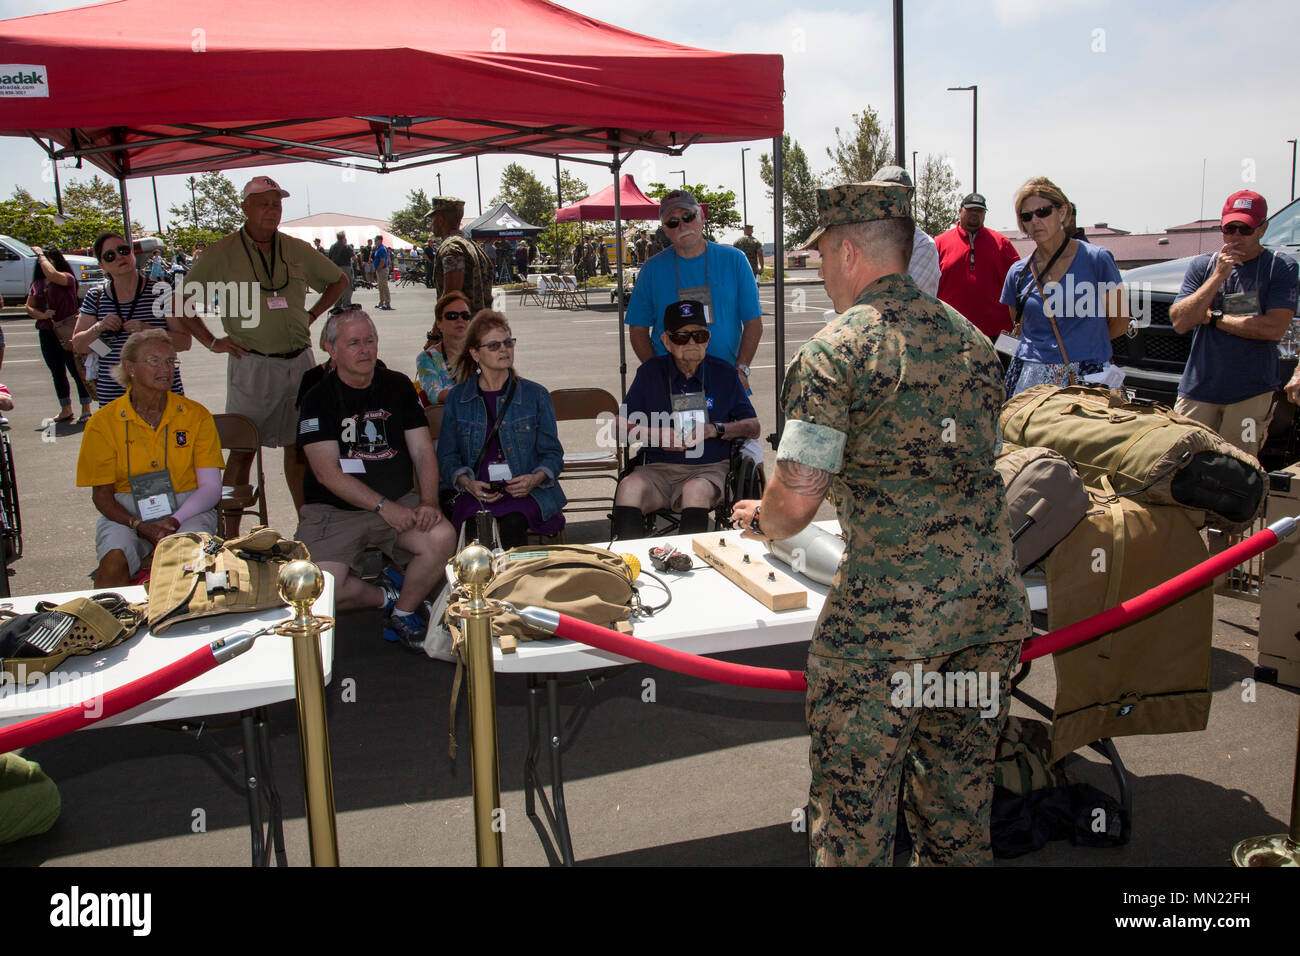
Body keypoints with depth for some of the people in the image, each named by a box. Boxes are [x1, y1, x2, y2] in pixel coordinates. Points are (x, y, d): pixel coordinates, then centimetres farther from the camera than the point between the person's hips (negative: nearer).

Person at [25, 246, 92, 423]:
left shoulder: (67, 278, -6)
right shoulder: (37, 284, 12)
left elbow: (53, 275, -28)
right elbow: (29, 307, 14)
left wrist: (41, 255, -14)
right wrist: (42, 315, -7)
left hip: (67, 330, -7)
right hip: (46, 332, 7)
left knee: (76, 370, -7)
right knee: (57, 372, 12)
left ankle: (86, 410, 1)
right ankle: (66, 409, 22)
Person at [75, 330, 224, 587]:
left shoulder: (196, 415, 4)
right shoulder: (103, 422, 2)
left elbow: (211, 487, 1)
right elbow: (102, 494, 2)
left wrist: (175, 521, -16)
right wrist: (141, 526, -16)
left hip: (188, 511, 0)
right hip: (126, 513, 0)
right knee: (114, 562, -31)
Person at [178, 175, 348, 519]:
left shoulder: (297, 249, 10)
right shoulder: (223, 253, 1)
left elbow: (338, 280, 25)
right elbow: (181, 302, 5)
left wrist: (312, 314, 14)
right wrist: (212, 341, -1)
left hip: (299, 362, 3)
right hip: (251, 365, -3)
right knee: (242, 450, 0)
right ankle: (230, 535, 6)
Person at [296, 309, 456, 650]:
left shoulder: (397, 386, 9)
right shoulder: (318, 398, -2)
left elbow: (423, 452, 4)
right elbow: (327, 472, -11)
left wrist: (428, 501, -15)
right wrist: (384, 506, -20)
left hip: (400, 502, 3)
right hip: (333, 511, -2)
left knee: (442, 538, -28)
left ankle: (402, 614, -2)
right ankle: (389, 595, 7)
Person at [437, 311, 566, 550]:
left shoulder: (535, 394, 10)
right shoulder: (457, 399, 13)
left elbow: (553, 453, 10)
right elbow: (447, 456, 12)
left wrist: (535, 479, -12)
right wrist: (468, 483, -9)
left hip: (527, 493, 0)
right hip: (476, 492, 1)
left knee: (513, 521, -35)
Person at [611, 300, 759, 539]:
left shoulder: (723, 373, 10)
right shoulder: (651, 372, 11)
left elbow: (753, 427, 10)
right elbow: (622, 425, 10)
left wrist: (714, 430, -8)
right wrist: (657, 435, -8)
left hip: (710, 468, -1)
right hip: (660, 469, 1)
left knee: (696, 491, -36)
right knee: (629, 487, -31)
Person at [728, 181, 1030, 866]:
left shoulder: (834, 352, -9)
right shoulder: (972, 339, 13)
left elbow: (796, 501, -14)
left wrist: (759, 520, 9)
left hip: (888, 607, -7)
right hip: (992, 600, 7)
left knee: (853, 800, 8)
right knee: (961, 793, 21)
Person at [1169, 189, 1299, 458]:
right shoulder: (1202, 265, 11)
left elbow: (1275, 328, -11)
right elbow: (1179, 322, -3)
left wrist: (1212, 317, -4)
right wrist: (1218, 276, -10)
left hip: (1251, 393, -2)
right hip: (1198, 389, 2)